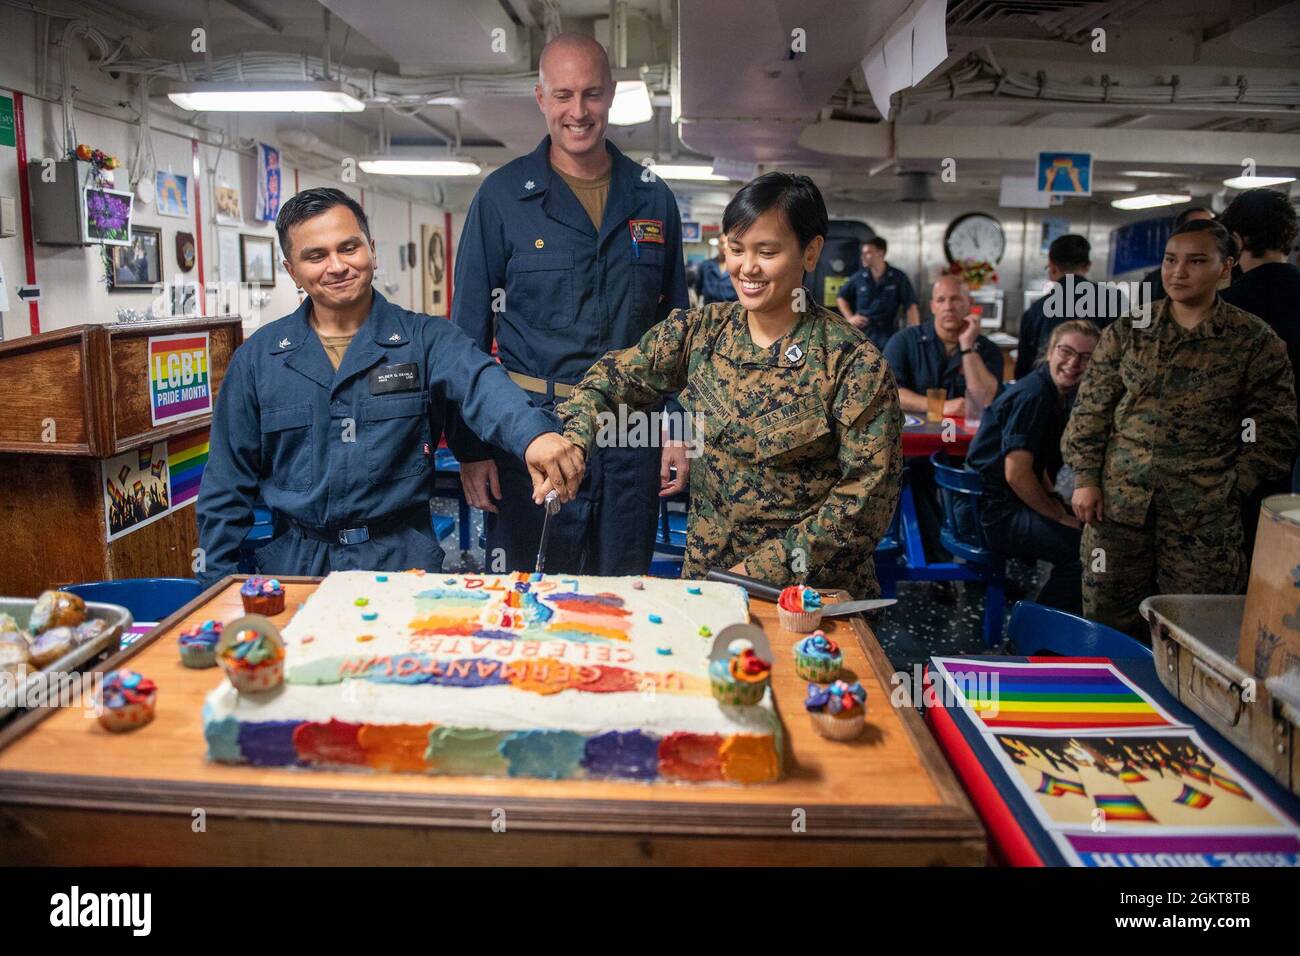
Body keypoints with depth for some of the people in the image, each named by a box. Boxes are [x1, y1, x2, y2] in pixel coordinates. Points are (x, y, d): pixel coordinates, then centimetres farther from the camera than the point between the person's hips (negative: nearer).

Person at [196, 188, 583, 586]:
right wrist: (217, 580, 6)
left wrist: (533, 433, -44)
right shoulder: (257, 357, 6)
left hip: (399, 558, -2)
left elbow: (481, 384, -23)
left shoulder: (424, 340, -1)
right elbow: (228, 482, 12)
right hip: (294, 560, 2)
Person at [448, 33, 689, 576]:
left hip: (632, 440, 3)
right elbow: (468, 331, -1)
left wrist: (679, 430, 5)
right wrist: (469, 447, -5)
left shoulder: (652, 199, 7)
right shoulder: (503, 196, -1)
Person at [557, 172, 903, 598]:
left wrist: (772, 566, -17)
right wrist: (572, 443, -16)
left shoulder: (851, 359, -10)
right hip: (707, 569, 3)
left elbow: (870, 490, -12)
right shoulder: (700, 331, 2)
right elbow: (613, 377, 5)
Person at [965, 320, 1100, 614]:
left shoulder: (1061, 393, 12)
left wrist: (1054, 501, 8)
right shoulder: (1032, 396, -18)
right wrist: (1061, 516, -10)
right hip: (994, 512, -11)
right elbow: (1016, 474, -23)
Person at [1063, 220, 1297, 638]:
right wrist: (1086, 478, 1)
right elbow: (1092, 408, 8)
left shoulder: (1254, 340, 0)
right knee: (1108, 620, 8)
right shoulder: (1127, 330, 6)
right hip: (1118, 501, 2)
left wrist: (1232, 489, -4)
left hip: (1203, 515, -2)